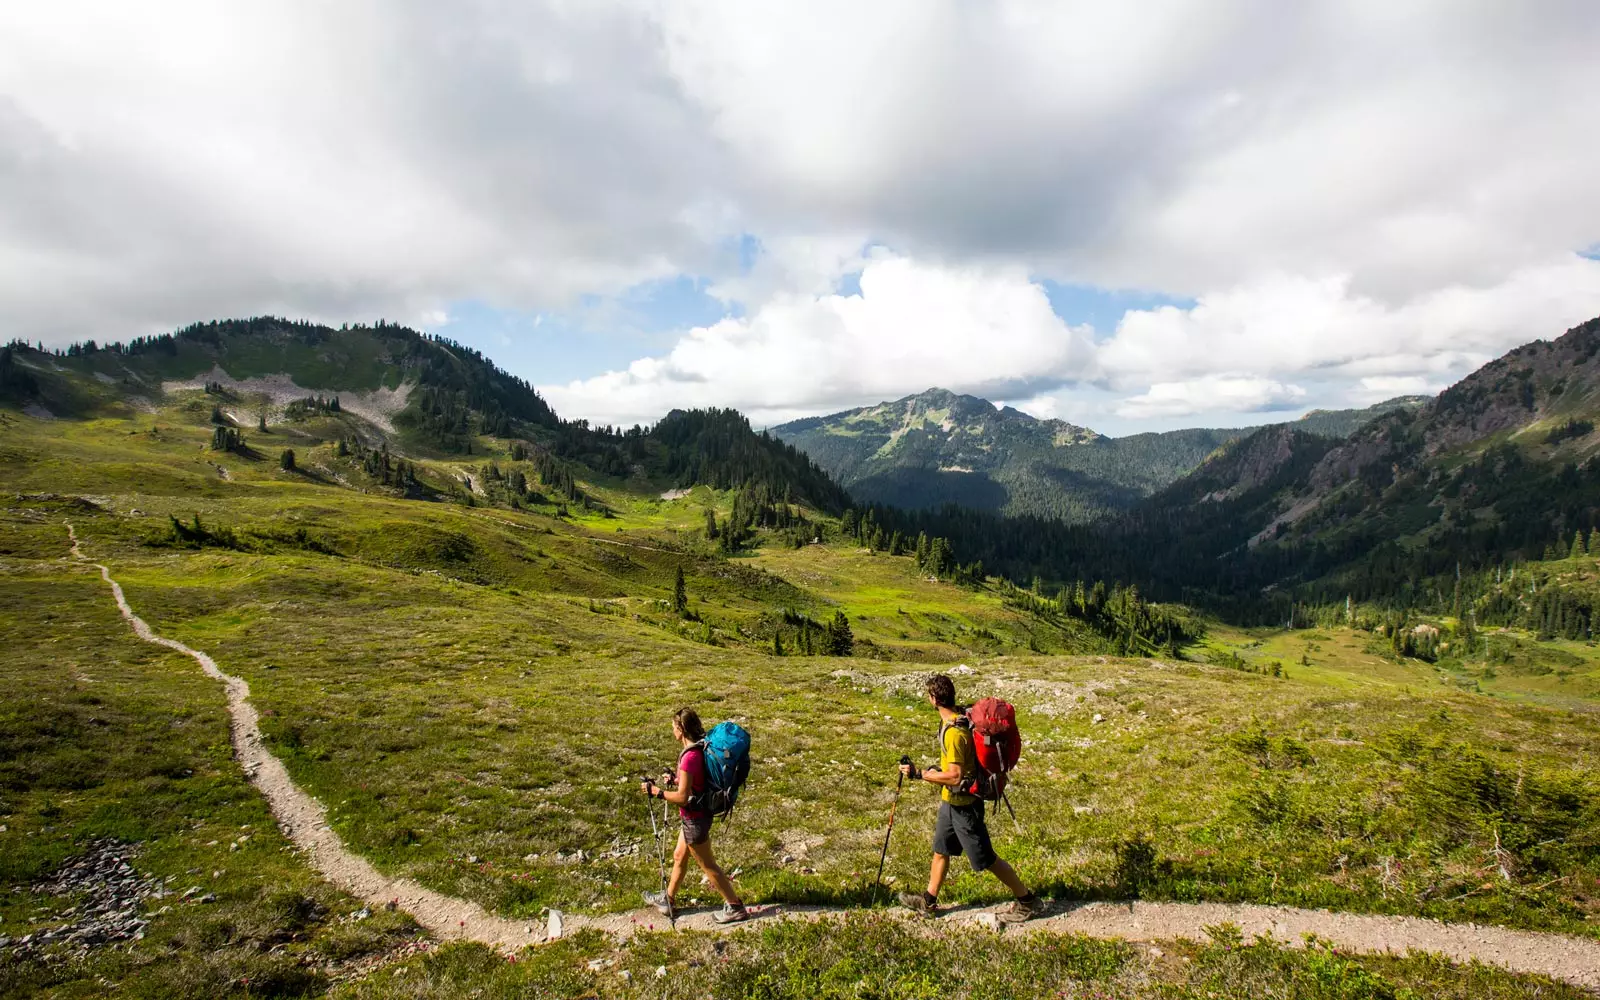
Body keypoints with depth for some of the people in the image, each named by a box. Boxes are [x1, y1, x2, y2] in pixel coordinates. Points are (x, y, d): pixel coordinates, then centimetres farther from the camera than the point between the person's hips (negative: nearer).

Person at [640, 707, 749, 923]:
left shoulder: (689, 757, -30)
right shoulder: (702, 747, -2)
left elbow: (682, 797, -27)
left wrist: (655, 791, -16)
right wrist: (676, 779, 8)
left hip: (695, 818, -9)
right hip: (696, 814, 9)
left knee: (708, 865, 8)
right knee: (679, 858, 25)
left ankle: (735, 907, 22)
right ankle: (668, 900, 43)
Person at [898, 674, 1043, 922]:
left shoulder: (954, 732, -30)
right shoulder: (960, 719, 0)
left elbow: (955, 776, -31)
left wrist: (919, 774, -25)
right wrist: (936, 770, 16)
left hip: (963, 804, -10)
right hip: (951, 801, 10)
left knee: (986, 858, 5)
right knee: (941, 850, 19)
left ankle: (1027, 902, 20)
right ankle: (928, 901, 34)